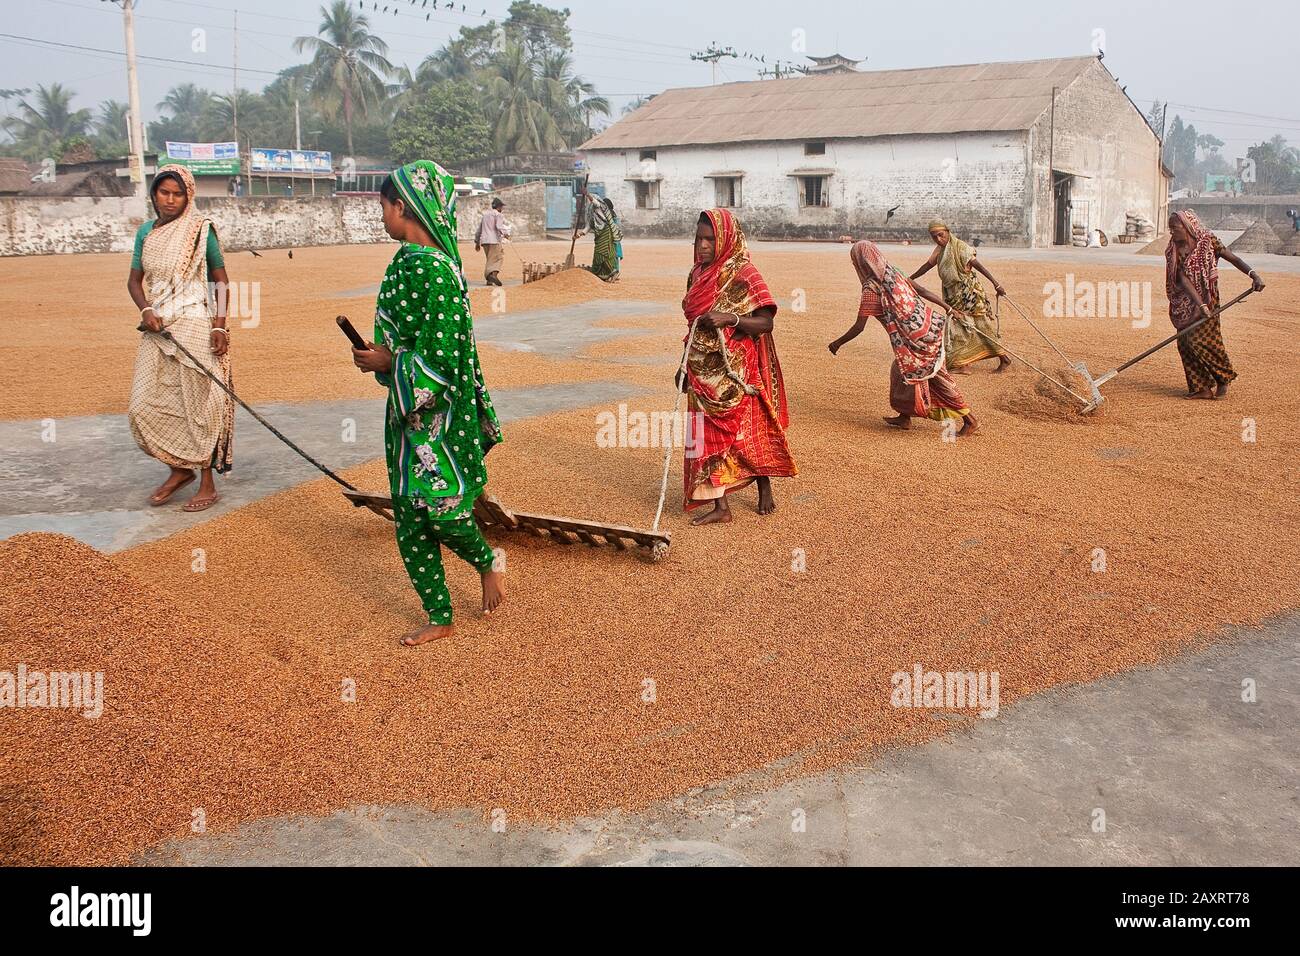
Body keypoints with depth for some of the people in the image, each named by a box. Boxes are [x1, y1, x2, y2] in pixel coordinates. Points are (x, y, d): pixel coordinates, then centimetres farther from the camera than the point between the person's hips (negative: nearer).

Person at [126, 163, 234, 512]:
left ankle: (207, 485, 7)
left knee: (198, 403, -2)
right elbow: (134, 280, 13)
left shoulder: (200, 229, -3)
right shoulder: (147, 231, 10)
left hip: (194, 325, -5)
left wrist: (220, 326, -9)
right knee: (145, 403, 3)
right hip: (157, 327, 5)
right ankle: (181, 468, 22)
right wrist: (146, 309, -7)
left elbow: (221, 280, -1)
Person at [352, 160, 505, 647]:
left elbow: (440, 354, -22)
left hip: (437, 410, -9)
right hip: (407, 407, 9)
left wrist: (387, 362, -12)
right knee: (409, 515, 10)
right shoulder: (407, 260, 9)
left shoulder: (432, 269, -19)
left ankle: (487, 563, 30)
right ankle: (440, 618, 21)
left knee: (439, 506, -1)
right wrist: (380, 355, 2)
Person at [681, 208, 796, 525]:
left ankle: (765, 488, 28)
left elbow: (765, 322, -16)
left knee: (747, 431, 5)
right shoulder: (697, 274, 8)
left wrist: (729, 318, -30)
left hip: (735, 371, -6)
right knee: (707, 435, 3)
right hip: (703, 371, 6)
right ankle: (719, 505, 7)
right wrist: (685, 366, 17)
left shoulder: (744, 275, -12)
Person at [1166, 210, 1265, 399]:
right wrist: (1201, 305, -21)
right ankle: (1201, 387, 8)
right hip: (1184, 302, 4)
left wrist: (1253, 275, -23)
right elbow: (1184, 279, -12)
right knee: (1185, 342, -2)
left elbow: (1233, 258, -6)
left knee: (1202, 339, -12)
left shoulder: (1208, 241, -8)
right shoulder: (1173, 251, -4)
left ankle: (1223, 378, 10)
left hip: (1207, 298, -4)